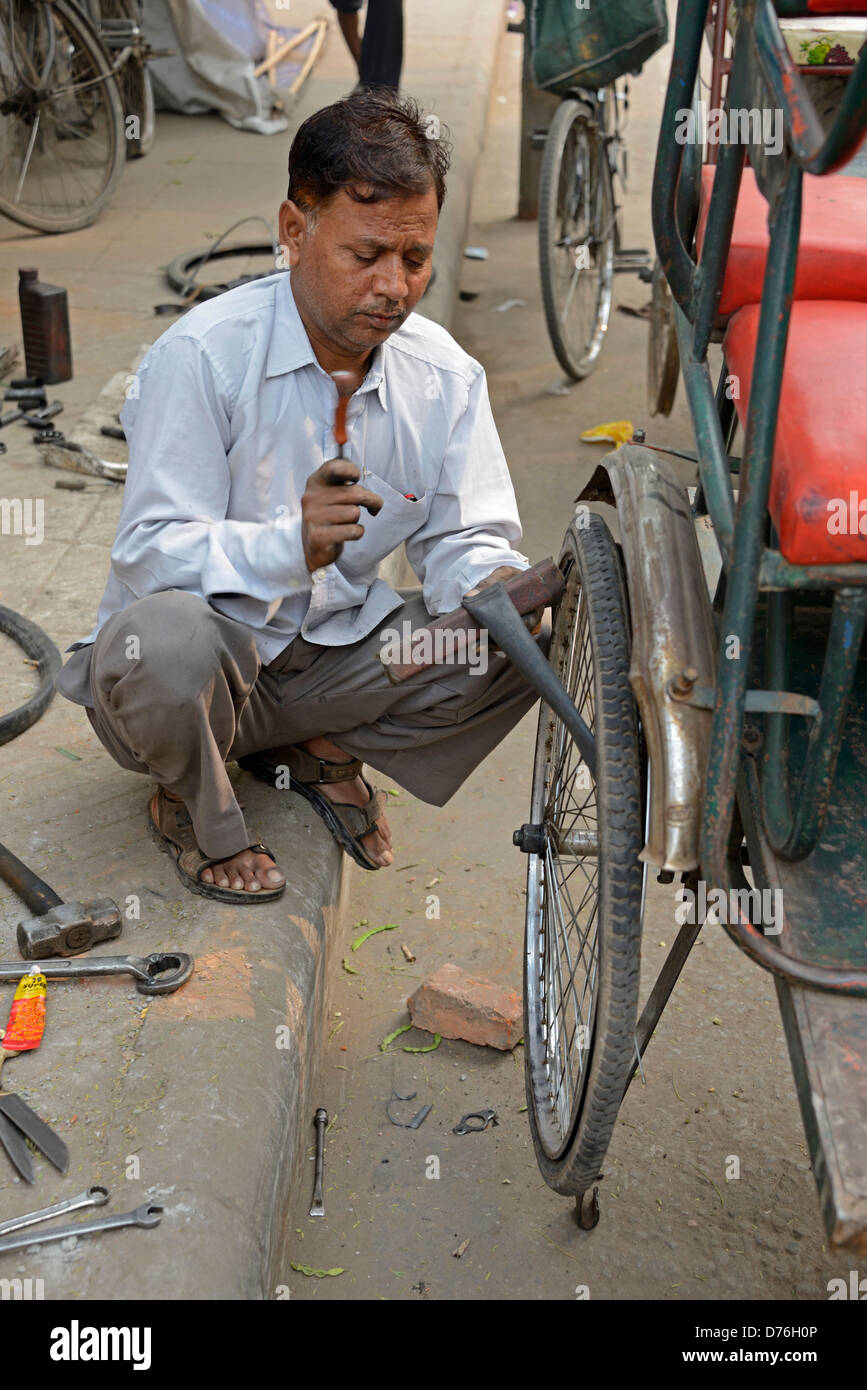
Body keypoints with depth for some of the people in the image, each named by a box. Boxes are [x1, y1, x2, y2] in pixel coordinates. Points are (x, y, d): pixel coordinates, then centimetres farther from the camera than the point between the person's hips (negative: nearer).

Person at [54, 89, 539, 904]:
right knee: (166, 636, -39)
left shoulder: (445, 374, -3)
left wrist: (496, 586, -26)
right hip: (206, 663, -4)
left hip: (335, 654, 5)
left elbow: (463, 538, -1)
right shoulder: (202, 355, -18)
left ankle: (319, 748, 7)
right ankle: (194, 808, -3)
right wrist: (290, 545, -41)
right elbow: (148, 554, -23)